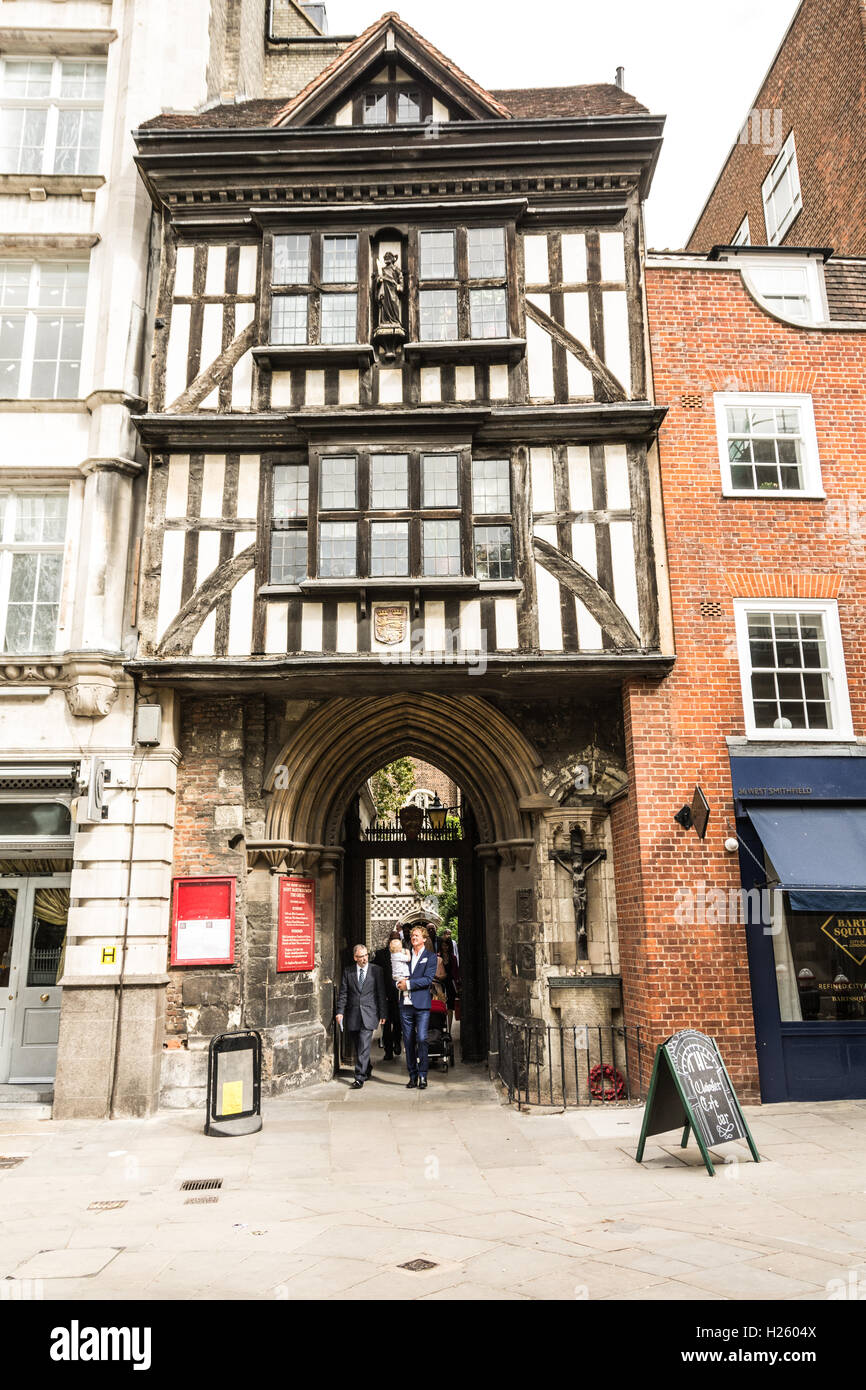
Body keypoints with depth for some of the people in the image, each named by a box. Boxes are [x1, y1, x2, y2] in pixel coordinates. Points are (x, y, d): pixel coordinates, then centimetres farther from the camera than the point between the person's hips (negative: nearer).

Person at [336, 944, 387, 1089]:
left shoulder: (376, 970, 1)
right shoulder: (348, 972, 6)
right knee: (358, 1046, 13)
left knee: (363, 1046, -11)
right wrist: (340, 1012, -5)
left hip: (368, 1013, -3)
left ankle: (360, 1077, -9)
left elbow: (381, 993, 3)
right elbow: (343, 994, 6)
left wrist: (383, 1014, 2)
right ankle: (367, 1069, 33)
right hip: (353, 1014, 3)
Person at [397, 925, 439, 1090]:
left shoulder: (431, 957, 2)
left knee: (422, 1039, -10)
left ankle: (422, 1076, -2)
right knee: (408, 1041, 6)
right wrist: (398, 983, -6)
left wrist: (408, 984, -13)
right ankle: (412, 1076, 15)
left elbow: (428, 979, -9)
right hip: (405, 1004, 4)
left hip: (421, 1004, -4)